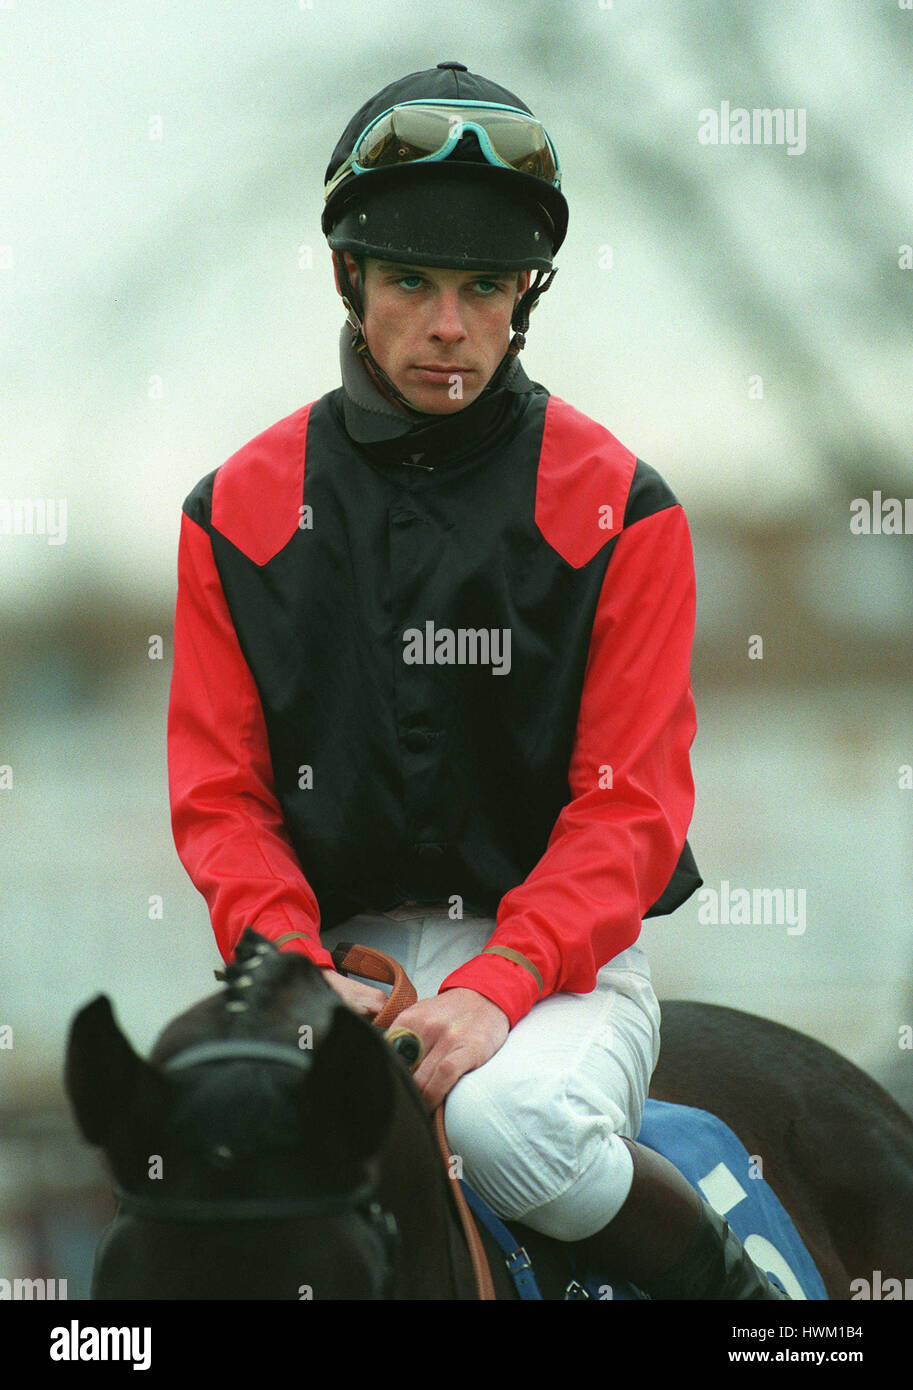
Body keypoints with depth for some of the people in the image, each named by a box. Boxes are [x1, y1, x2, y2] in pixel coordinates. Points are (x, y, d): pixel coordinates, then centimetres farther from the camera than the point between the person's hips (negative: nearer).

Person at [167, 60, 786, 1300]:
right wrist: (302, 972, -14)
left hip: (557, 957, -2)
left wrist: (496, 987, -21)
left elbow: (632, 802, -6)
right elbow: (219, 791, 5)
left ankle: (735, 1290, -7)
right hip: (335, 951, 2)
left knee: (514, 1124, -35)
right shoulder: (241, 511, 7)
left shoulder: (617, 508, 0)